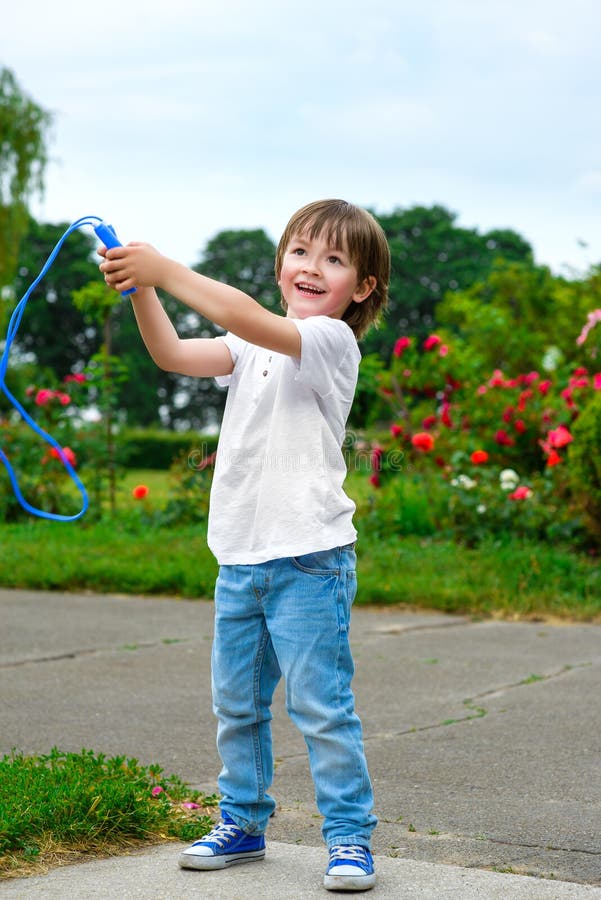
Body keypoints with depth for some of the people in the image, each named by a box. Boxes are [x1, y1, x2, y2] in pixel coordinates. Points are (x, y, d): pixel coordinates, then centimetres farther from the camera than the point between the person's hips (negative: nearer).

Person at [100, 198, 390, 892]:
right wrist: (139, 288, -12)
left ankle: (349, 836, 7)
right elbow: (174, 355, 3)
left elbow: (250, 319, -25)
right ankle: (243, 823, 29)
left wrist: (165, 270, -24)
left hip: (308, 557, -7)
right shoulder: (258, 347, 14)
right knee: (236, 702, 15)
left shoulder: (332, 341, -9)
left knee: (320, 704, -4)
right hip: (238, 558, 7)